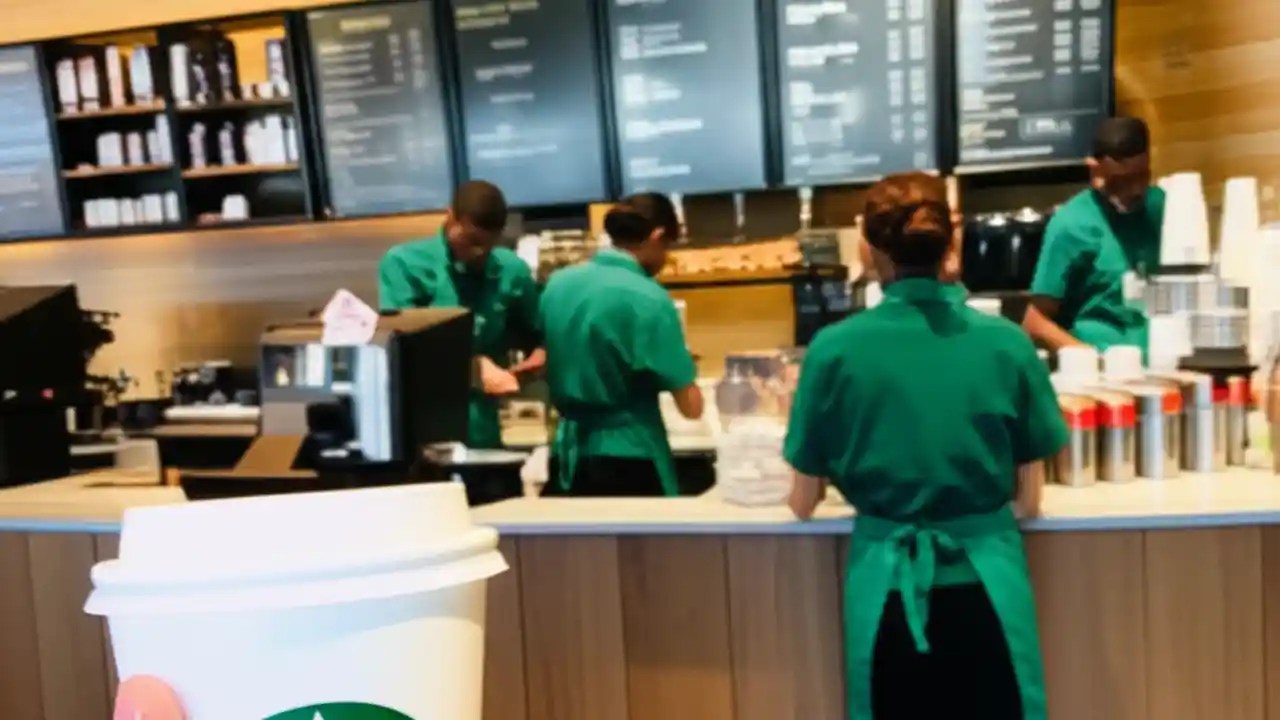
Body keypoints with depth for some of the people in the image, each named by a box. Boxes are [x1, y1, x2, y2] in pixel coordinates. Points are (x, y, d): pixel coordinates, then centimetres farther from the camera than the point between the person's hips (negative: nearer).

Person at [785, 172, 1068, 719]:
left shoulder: (835, 349, -9)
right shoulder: (1006, 343, -5)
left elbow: (803, 503, -1)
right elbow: (1028, 499, 1)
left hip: (888, 585, 0)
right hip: (985, 582, 1)